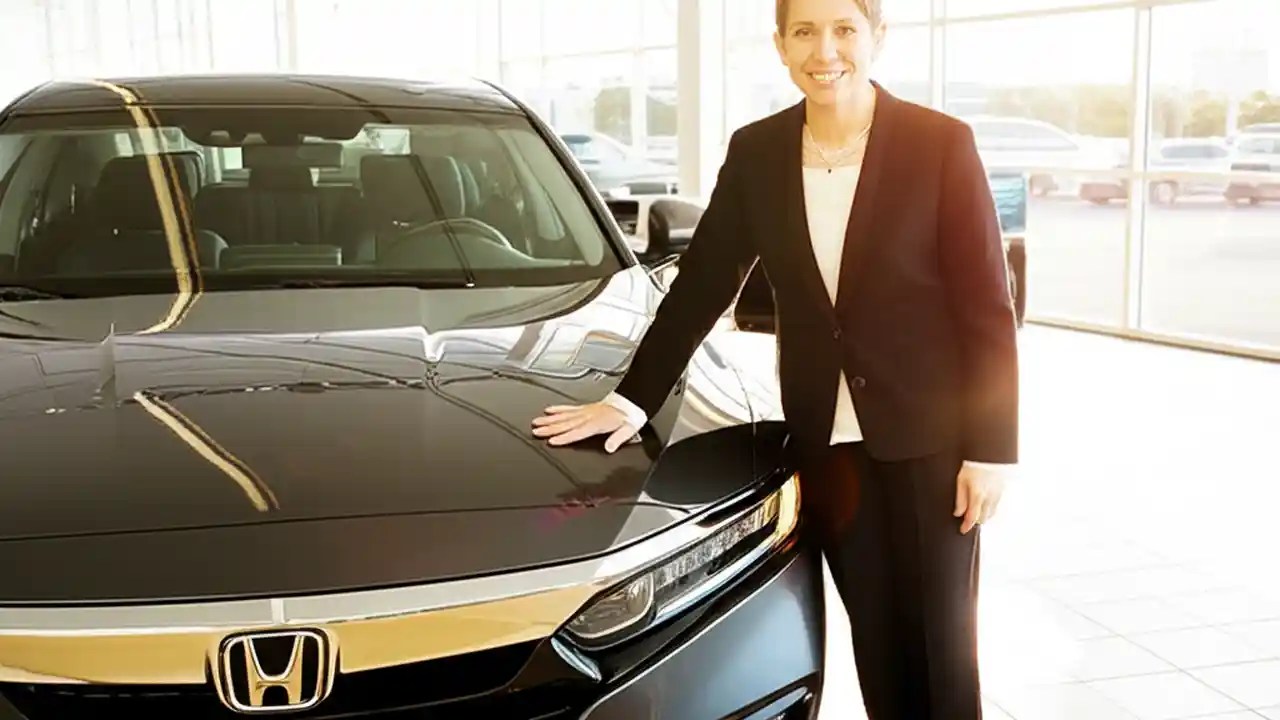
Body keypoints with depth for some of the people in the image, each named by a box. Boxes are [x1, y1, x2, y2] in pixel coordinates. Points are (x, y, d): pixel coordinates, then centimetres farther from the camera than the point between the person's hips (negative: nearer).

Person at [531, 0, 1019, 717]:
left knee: (941, 632, 7)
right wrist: (633, 397, 0)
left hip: (930, 436, -3)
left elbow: (988, 305, -9)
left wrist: (990, 447, -11)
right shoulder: (757, 152, 1)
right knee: (875, 633, 13)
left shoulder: (941, 142, -9)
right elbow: (701, 282, 5)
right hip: (826, 441, 3)